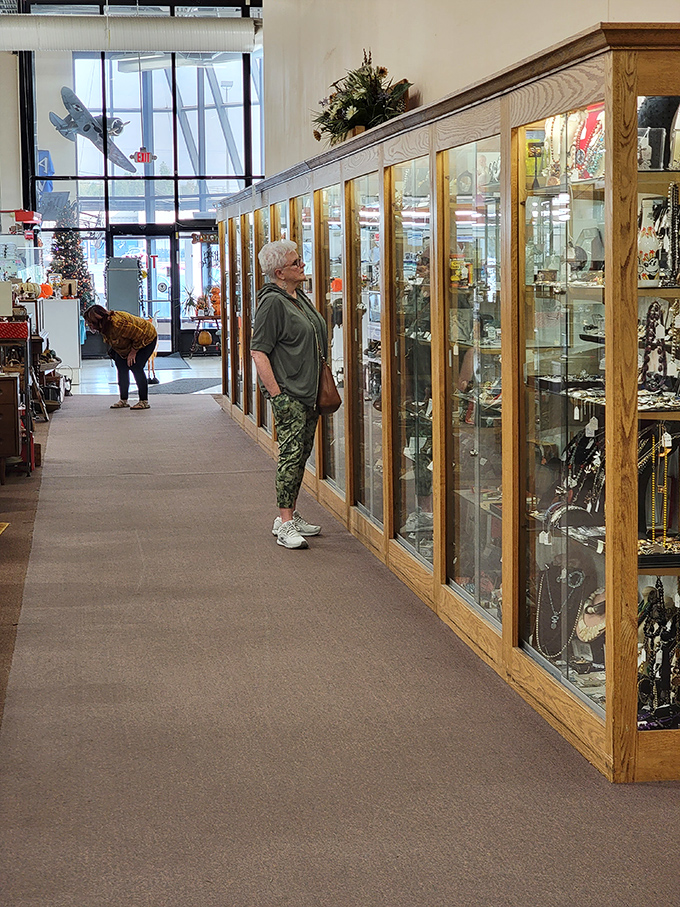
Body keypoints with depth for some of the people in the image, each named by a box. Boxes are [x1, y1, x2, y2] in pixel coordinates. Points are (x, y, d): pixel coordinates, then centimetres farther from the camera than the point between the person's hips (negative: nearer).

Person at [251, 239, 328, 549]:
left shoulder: (299, 297, 14)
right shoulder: (273, 302, -13)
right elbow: (258, 352, -16)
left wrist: (321, 389, 20)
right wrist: (276, 393, -19)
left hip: (309, 392, 9)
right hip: (288, 393, -9)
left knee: (302, 453, 12)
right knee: (291, 454, -10)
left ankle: (292, 515, 21)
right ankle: (284, 524, -7)